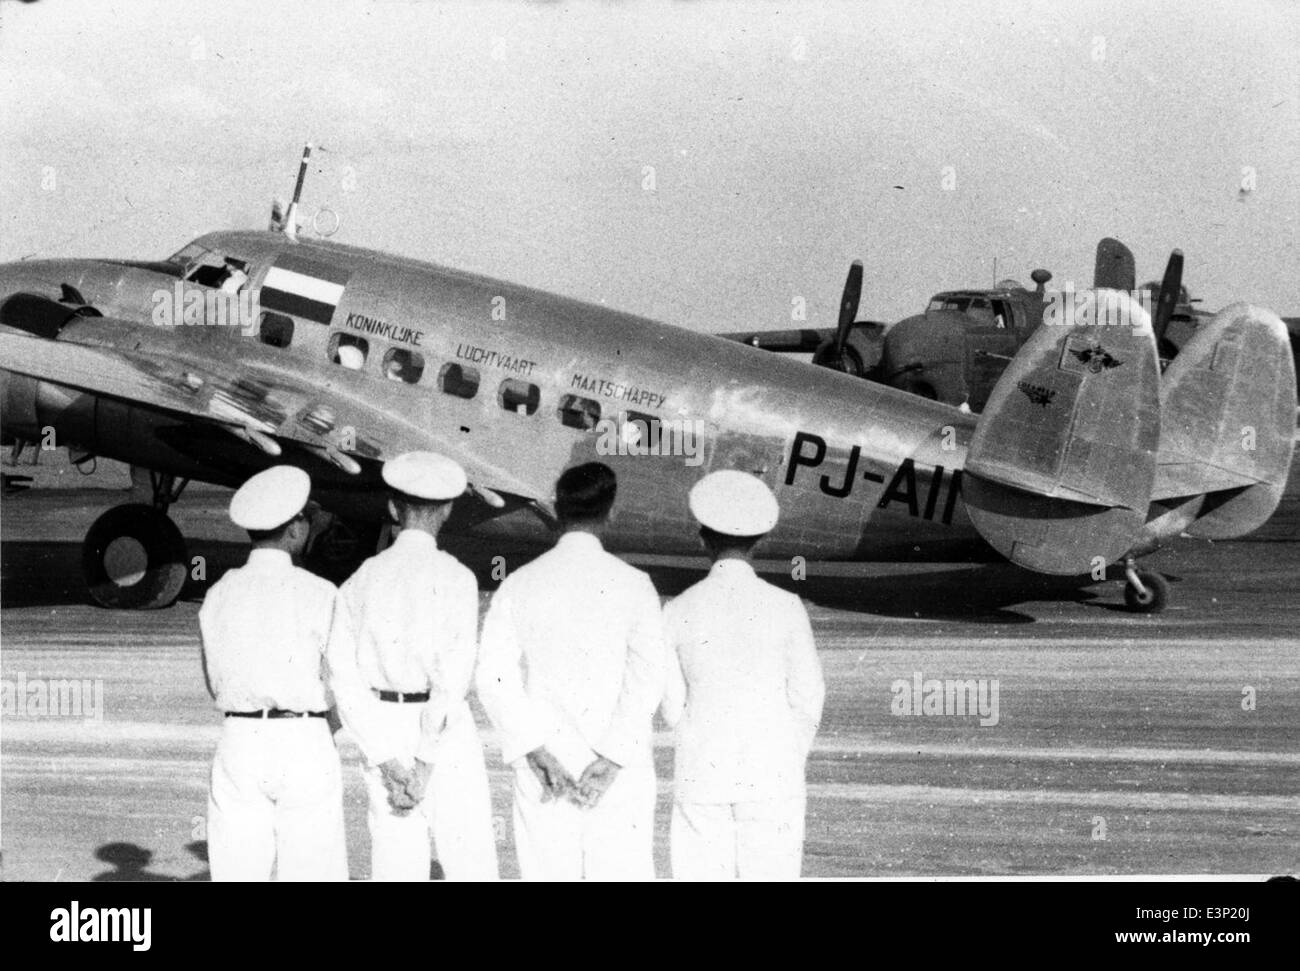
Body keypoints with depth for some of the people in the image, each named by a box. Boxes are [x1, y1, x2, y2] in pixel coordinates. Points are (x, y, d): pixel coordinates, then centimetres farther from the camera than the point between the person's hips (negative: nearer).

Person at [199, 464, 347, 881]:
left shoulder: (217, 596, 4)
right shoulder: (318, 594, -8)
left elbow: (215, 683, 10)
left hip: (238, 742, 4)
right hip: (305, 747, -3)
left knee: (237, 874, 6)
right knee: (312, 874, 2)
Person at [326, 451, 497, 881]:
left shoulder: (360, 581, 3)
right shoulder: (455, 578, -10)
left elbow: (345, 677, -4)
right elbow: (453, 677, -19)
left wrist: (389, 763, -8)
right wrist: (426, 764, -16)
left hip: (381, 731, 4)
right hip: (443, 733, -4)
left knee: (397, 868, 8)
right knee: (471, 863, 1)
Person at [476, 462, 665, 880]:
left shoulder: (519, 584, 1)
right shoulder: (633, 585, -4)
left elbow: (494, 678, -6)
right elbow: (646, 678, -12)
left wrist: (537, 752, -8)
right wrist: (611, 762, -12)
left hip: (543, 767, 2)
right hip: (619, 773, -2)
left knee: (547, 873, 7)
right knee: (623, 872, 1)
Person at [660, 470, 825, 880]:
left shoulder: (679, 612, -2)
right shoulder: (786, 608, -6)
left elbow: (672, 705, 3)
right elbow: (808, 697, 0)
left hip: (700, 774, 1)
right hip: (772, 777, -1)